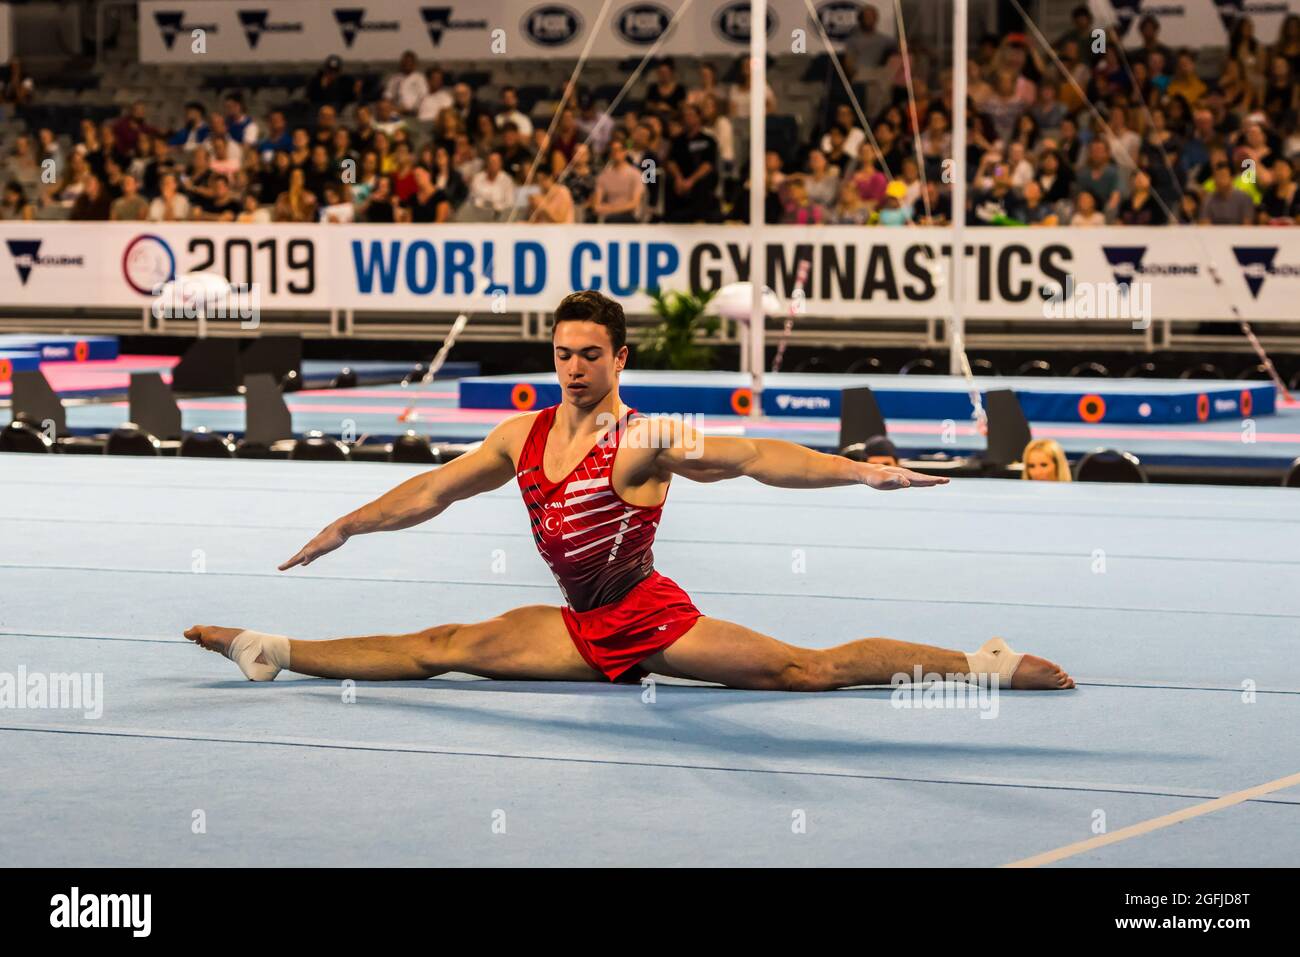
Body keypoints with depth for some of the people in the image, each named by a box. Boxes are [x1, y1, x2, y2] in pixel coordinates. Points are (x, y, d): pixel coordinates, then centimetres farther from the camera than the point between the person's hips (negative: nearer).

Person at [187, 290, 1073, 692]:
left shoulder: (646, 439, -14)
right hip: (581, 630, 6)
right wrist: (347, 528, 14)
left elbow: (755, 456, -25)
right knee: (443, 648, 2)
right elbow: (432, 491, 14)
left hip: (651, 618, -6)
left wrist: (859, 472, -37)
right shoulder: (525, 435, 5)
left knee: (808, 669, -16)